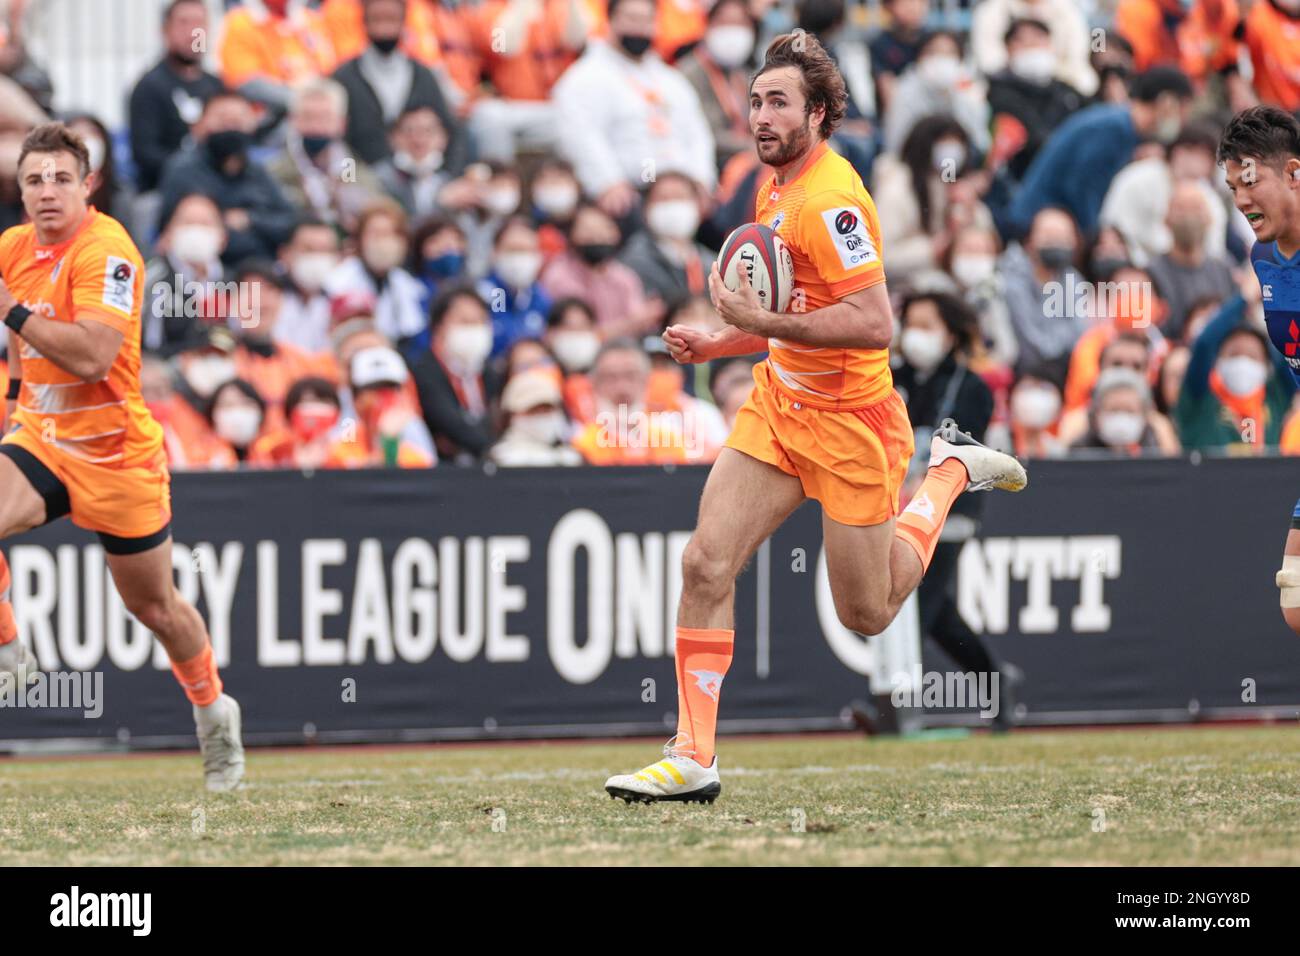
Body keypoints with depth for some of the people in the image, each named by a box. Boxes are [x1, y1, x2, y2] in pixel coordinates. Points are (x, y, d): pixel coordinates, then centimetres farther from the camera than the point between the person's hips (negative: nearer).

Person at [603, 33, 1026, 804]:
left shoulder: (830, 200, -22)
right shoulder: (777, 189, 7)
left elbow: (874, 324, -29)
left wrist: (764, 323, -28)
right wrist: (720, 342, 9)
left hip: (849, 420, -8)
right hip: (780, 402, 8)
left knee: (869, 614, 8)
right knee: (707, 564, -10)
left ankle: (952, 470, 31)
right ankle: (693, 759, -7)